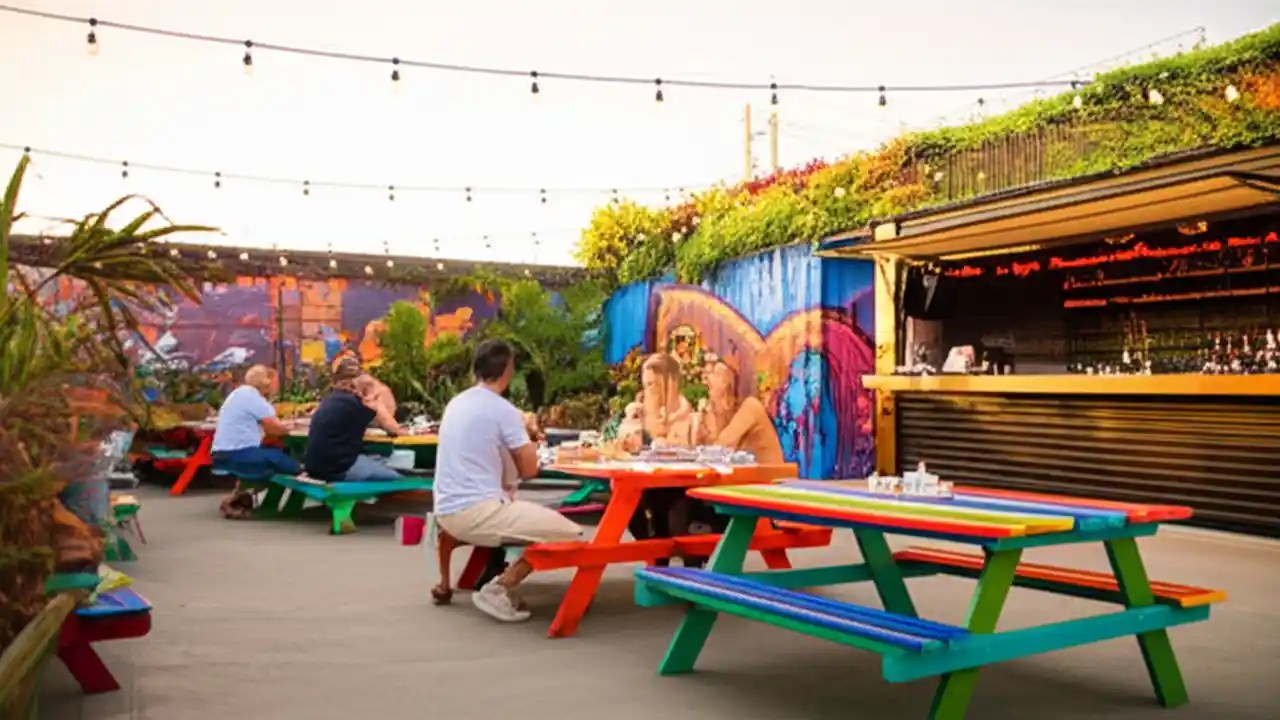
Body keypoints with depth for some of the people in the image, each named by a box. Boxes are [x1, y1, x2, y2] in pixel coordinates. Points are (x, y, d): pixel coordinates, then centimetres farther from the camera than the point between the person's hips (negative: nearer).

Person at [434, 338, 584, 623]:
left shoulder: (456, 403, 14)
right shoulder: (504, 410, -9)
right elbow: (528, 470, -4)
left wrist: (520, 435, 32)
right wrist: (527, 436, 14)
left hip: (447, 512, 8)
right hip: (477, 512, -8)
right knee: (569, 533, -8)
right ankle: (498, 590, -11)